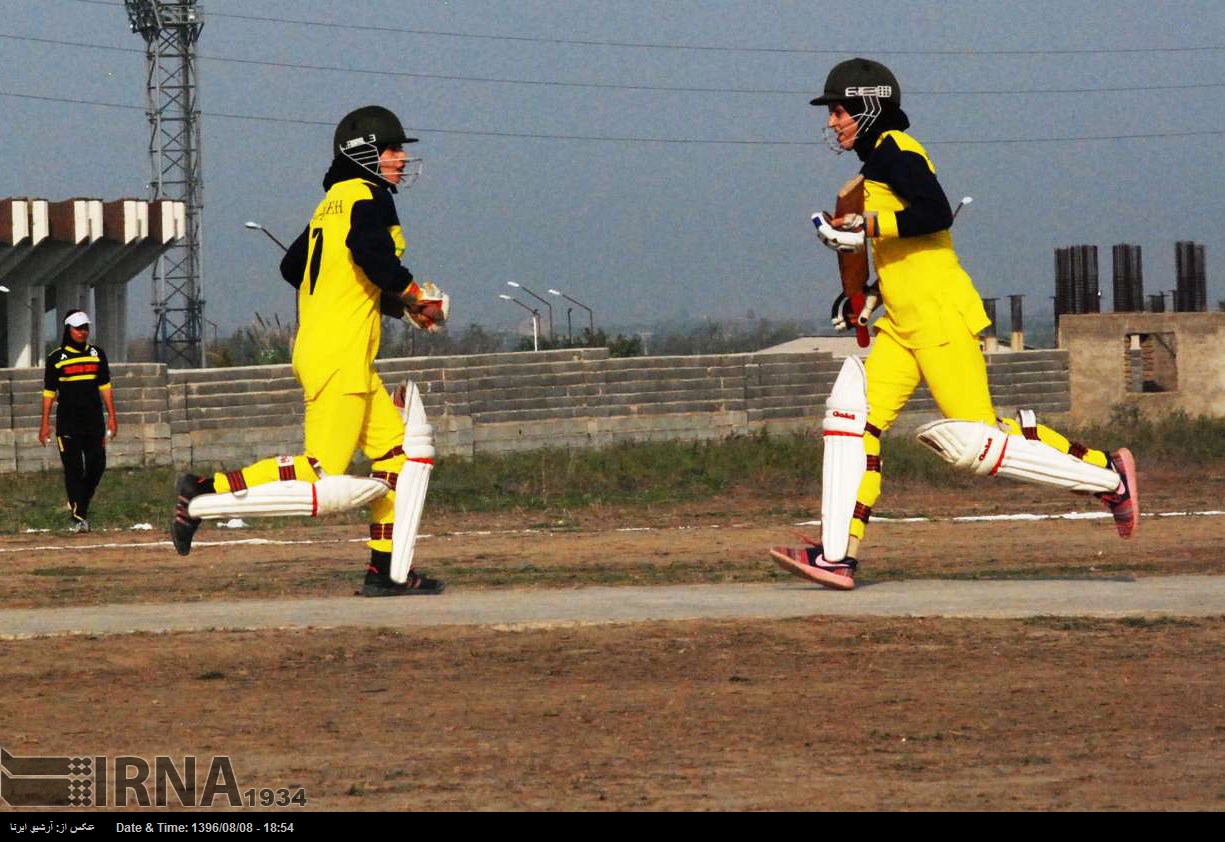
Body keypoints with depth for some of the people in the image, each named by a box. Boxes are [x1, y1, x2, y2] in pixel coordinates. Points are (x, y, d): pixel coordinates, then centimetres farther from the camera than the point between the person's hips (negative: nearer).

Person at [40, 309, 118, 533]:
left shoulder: (97, 354, 10)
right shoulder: (56, 358, 1)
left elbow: (105, 386, 12)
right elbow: (49, 392, 3)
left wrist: (112, 416, 6)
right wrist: (45, 424, -2)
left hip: (94, 421, 3)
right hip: (67, 422, -3)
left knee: (97, 465, 0)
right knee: (73, 469, -6)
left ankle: (79, 504, 22)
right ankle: (78, 516, -2)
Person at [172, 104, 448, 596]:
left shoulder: (331, 204, 20)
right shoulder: (368, 197, -6)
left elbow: (292, 268, 25)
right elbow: (373, 255, -24)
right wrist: (416, 302, -9)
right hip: (339, 358, -10)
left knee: (396, 450, 10)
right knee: (322, 474, -12)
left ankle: (384, 571, 7)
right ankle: (208, 492, -12)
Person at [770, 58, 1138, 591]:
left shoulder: (894, 151, -9)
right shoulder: (879, 161, 21)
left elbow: (936, 215, -24)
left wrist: (866, 227, -23)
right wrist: (871, 297, 22)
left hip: (941, 316, -10)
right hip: (903, 326, 10)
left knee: (976, 440, -11)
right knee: (854, 418, -2)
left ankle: (1108, 474, 0)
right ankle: (837, 556, -7)